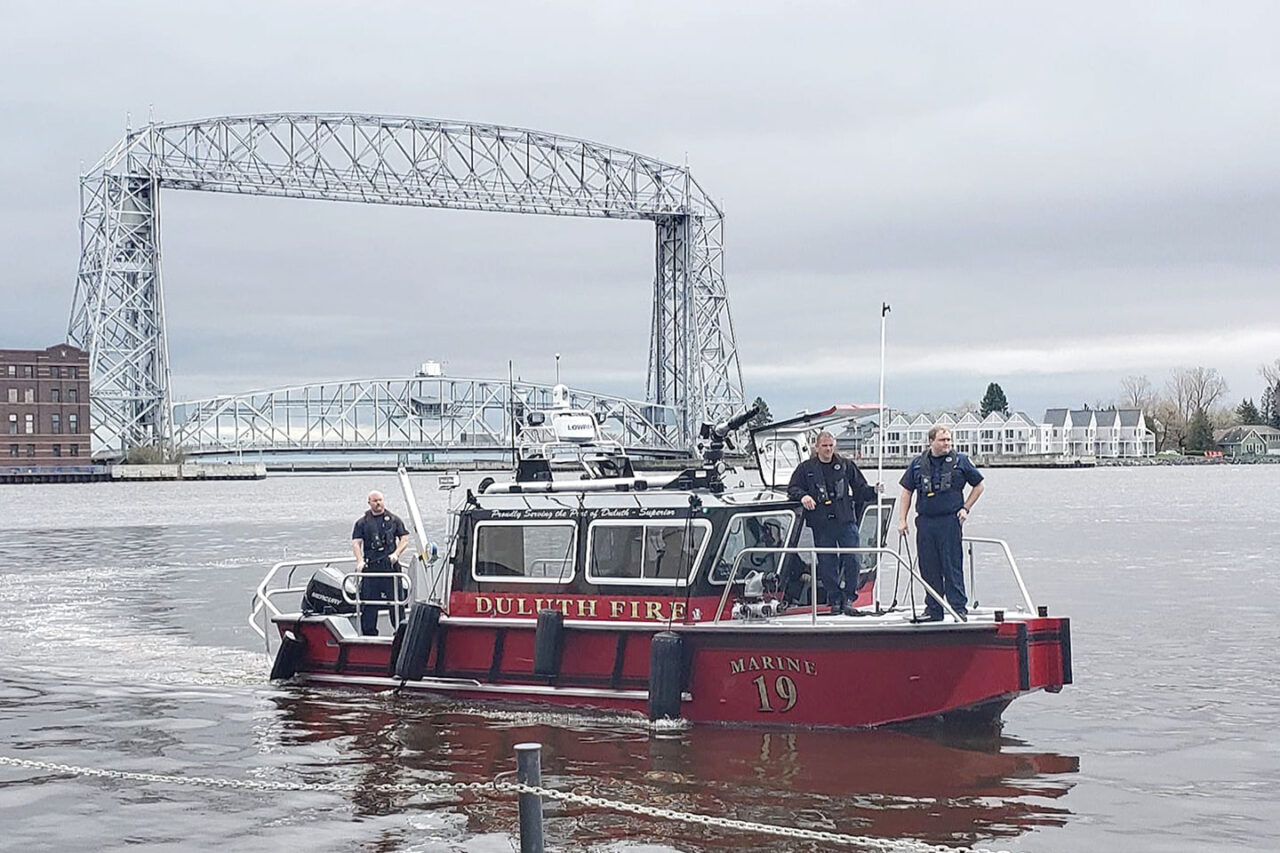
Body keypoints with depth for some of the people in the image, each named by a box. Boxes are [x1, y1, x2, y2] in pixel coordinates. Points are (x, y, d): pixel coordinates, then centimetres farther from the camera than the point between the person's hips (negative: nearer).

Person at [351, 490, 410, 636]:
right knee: (368, 601, -1)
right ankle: (369, 632, 5)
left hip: (390, 564, 0)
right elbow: (356, 543, 2)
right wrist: (360, 561, -14)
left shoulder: (393, 519, 11)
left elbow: (404, 538, 11)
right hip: (370, 566, 0)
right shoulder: (362, 522, 9)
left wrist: (396, 553, -5)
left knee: (395, 597, -1)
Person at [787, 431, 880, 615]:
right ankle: (834, 600, 9)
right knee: (827, 563, 1)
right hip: (821, 523, 0)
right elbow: (792, 488, 9)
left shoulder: (846, 465, 12)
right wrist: (802, 496, -11)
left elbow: (860, 488, 13)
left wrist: (873, 491, -6)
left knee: (851, 559, -5)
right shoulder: (806, 468, 9)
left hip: (846, 521, 0)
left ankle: (848, 597, 6)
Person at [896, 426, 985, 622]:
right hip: (925, 522, 3)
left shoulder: (960, 461, 3)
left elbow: (978, 486, 13)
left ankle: (958, 608, -1)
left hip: (950, 521, -3)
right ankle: (933, 609, 14)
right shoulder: (918, 463, 8)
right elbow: (906, 492, 13)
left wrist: (965, 508, 5)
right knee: (928, 569, 6)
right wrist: (902, 520, 6)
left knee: (952, 567, -5)